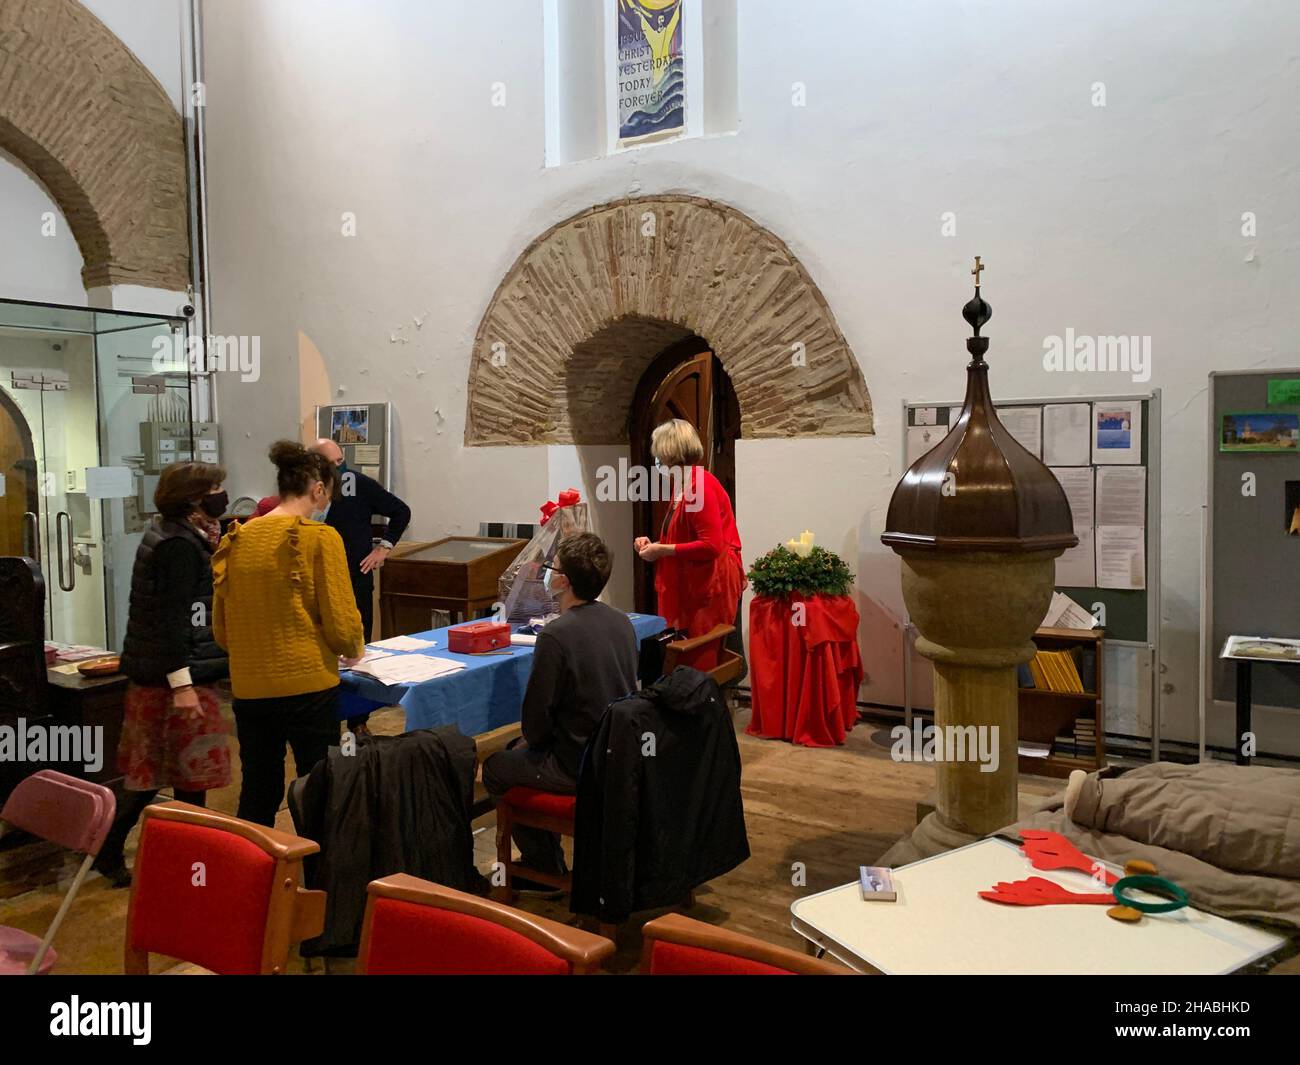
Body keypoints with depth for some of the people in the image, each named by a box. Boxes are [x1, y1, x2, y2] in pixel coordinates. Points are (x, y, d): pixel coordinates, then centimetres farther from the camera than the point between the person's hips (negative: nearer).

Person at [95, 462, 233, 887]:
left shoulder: (170, 533, 12)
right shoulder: (180, 545, -18)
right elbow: (171, 619, -23)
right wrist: (182, 684, -25)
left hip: (150, 673, 10)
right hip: (175, 676, -10)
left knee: (150, 771, 17)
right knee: (192, 772, 2)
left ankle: (109, 851, 26)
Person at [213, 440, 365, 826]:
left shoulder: (238, 540, 5)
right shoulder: (320, 538, -10)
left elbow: (221, 630, 11)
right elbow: (341, 621, -11)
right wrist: (353, 650, 9)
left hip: (248, 688, 5)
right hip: (308, 685, -5)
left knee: (257, 794, 17)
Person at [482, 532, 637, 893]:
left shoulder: (556, 635, -24)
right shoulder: (621, 621, 1)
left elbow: (537, 714, -17)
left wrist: (533, 740, 8)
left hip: (578, 767, -8)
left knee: (494, 768, 16)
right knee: (519, 748, 27)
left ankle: (545, 868, 26)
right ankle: (548, 855, 37)